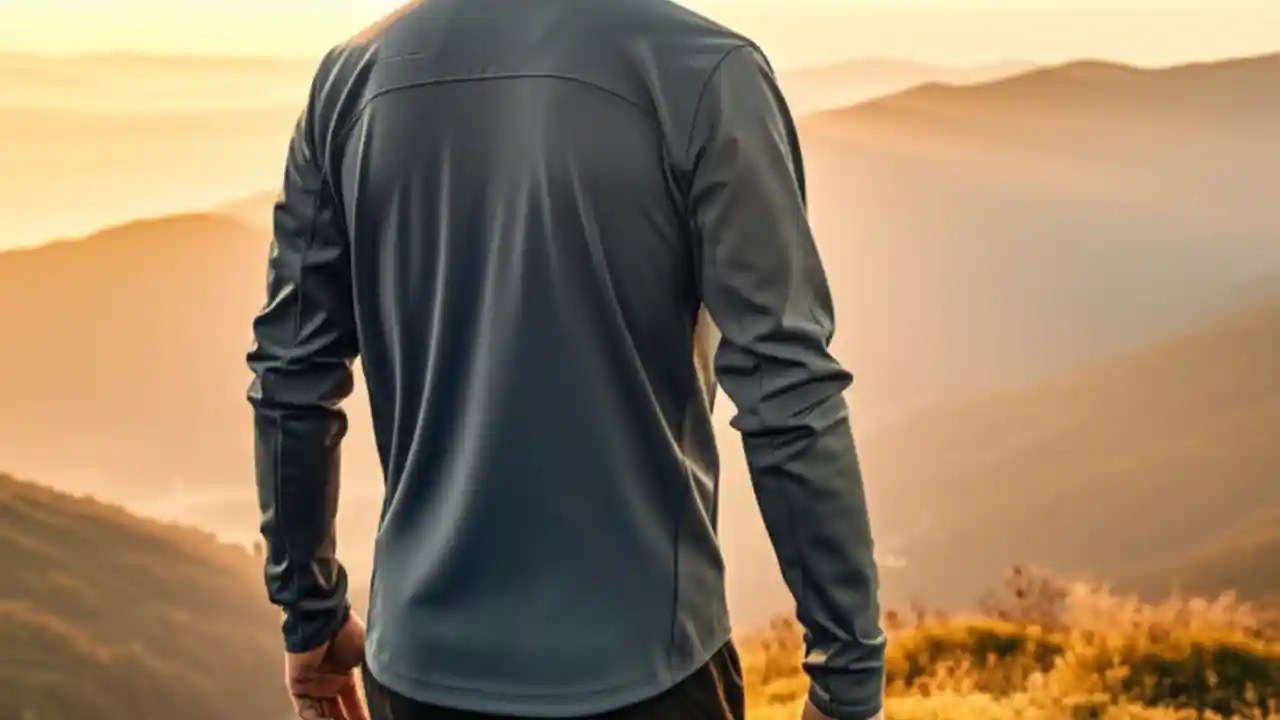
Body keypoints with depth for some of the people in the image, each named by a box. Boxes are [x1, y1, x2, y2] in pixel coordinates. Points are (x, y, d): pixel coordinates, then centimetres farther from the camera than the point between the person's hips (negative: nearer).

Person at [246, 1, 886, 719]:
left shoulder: (354, 74, 2)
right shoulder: (700, 70, -11)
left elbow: (292, 375, 6)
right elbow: (787, 400, -15)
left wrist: (311, 611, 17)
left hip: (424, 657, 5)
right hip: (634, 662, -4)